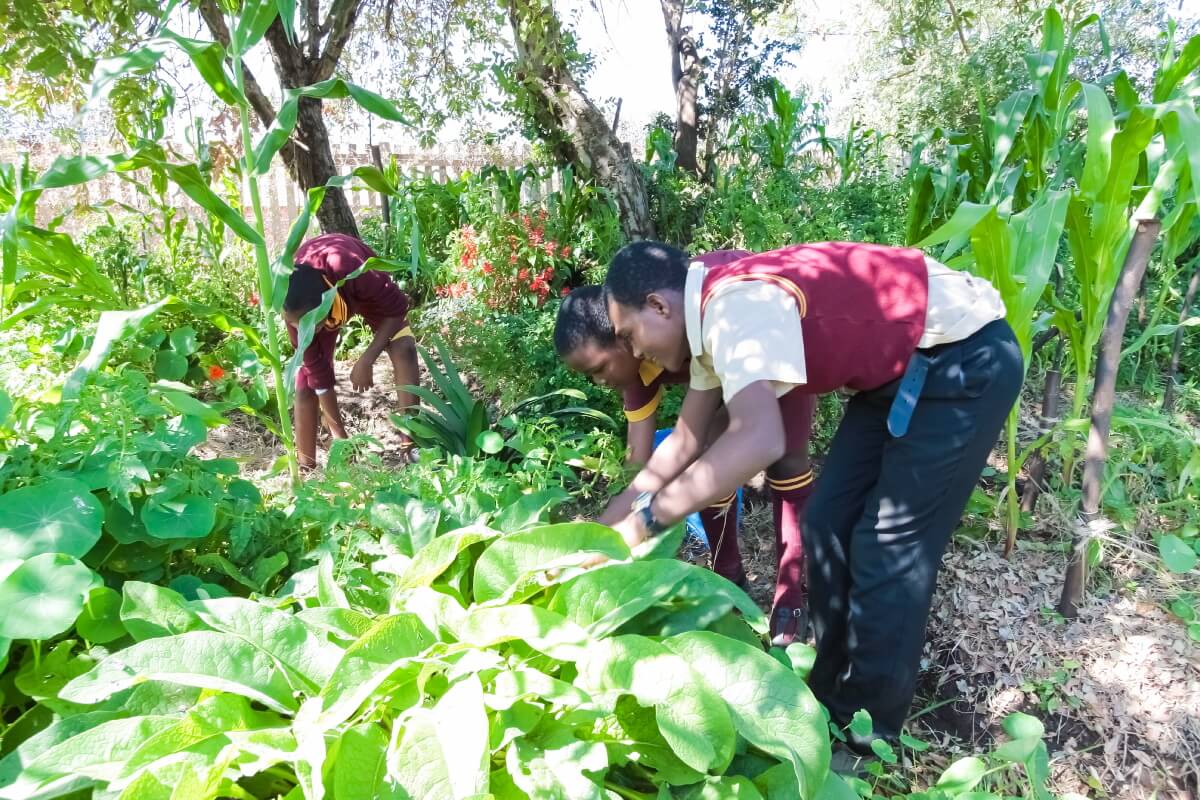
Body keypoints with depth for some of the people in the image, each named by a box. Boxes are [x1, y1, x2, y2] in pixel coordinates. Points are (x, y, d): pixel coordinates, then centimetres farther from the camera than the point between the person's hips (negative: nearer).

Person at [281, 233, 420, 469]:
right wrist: (339, 437, -20)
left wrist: (366, 360, -32)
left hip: (364, 292, -2)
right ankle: (306, 465, 2)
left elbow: (397, 308, -28)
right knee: (308, 378, -9)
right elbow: (316, 364, -24)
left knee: (403, 348, -25)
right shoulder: (295, 308, -35)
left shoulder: (351, 271, -47)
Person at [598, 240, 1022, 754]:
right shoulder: (713, 315, 1)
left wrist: (643, 520, -38)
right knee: (830, 526, 8)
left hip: (965, 358, -9)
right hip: (901, 366, 9)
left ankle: (866, 732, 13)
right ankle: (831, 696, 23)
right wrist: (607, 521, 8)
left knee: (888, 547, -6)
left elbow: (760, 440, -45)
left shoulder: (736, 307, -28)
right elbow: (686, 441, 8)